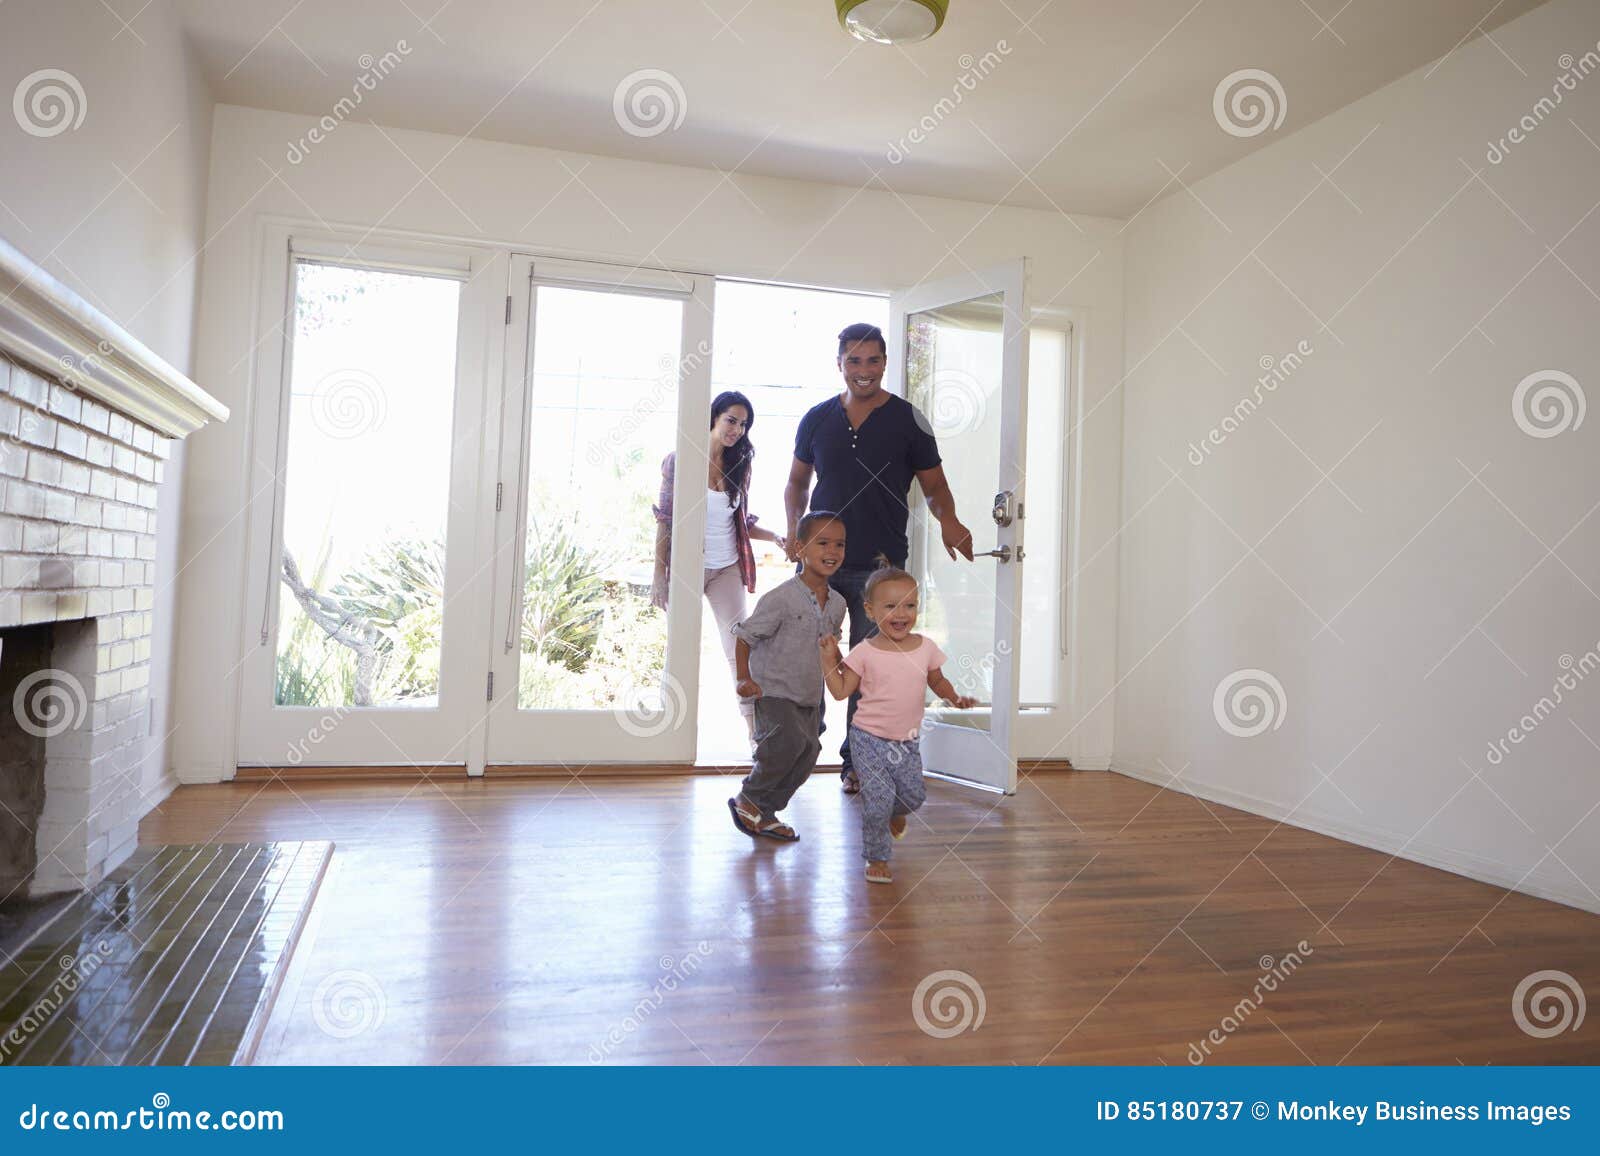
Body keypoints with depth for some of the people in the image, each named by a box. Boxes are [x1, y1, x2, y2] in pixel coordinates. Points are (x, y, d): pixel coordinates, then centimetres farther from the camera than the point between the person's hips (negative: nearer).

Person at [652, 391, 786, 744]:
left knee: (738, 649, 0)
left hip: (727, 569, 4)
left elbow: (743, 523, 12)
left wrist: (775, 538, -6)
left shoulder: (738, 466, 7)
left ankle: (754, 728, 0)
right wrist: (658, 575, -10)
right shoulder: (680, 461, -5)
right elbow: (665, 520, -6)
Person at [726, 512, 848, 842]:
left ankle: (765, 813, 25)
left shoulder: (837, 604, 5)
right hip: (772, 691, -7)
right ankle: (748, 799, -4)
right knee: (789, 740, -26)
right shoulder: (781, 598, -15)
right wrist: (744, 678, -19)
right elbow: (745, 635, -10)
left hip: (809, 697, 8)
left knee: (808, 754, 7)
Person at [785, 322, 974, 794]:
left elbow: (934, 486, 4)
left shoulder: (908, 420, 0)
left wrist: (948, 520, -17)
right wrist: (794, 528, 0)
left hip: (880, 565, -2)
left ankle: (856, 761, 19)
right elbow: (797, 480, 18)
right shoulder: (817, 419, 7)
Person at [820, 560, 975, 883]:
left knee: (914, 794, 9)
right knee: (878, 800, -6)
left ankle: (896, 813, 46)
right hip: (869, 738, -4)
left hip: (907, 740, 4)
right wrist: (829, 659, -15)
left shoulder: (925, 647, -1)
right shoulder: (864, 653, -11)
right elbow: (841, 691, -7)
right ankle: (877, 858, 15)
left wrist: (955, 697, -3)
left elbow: (937, 680, 14)